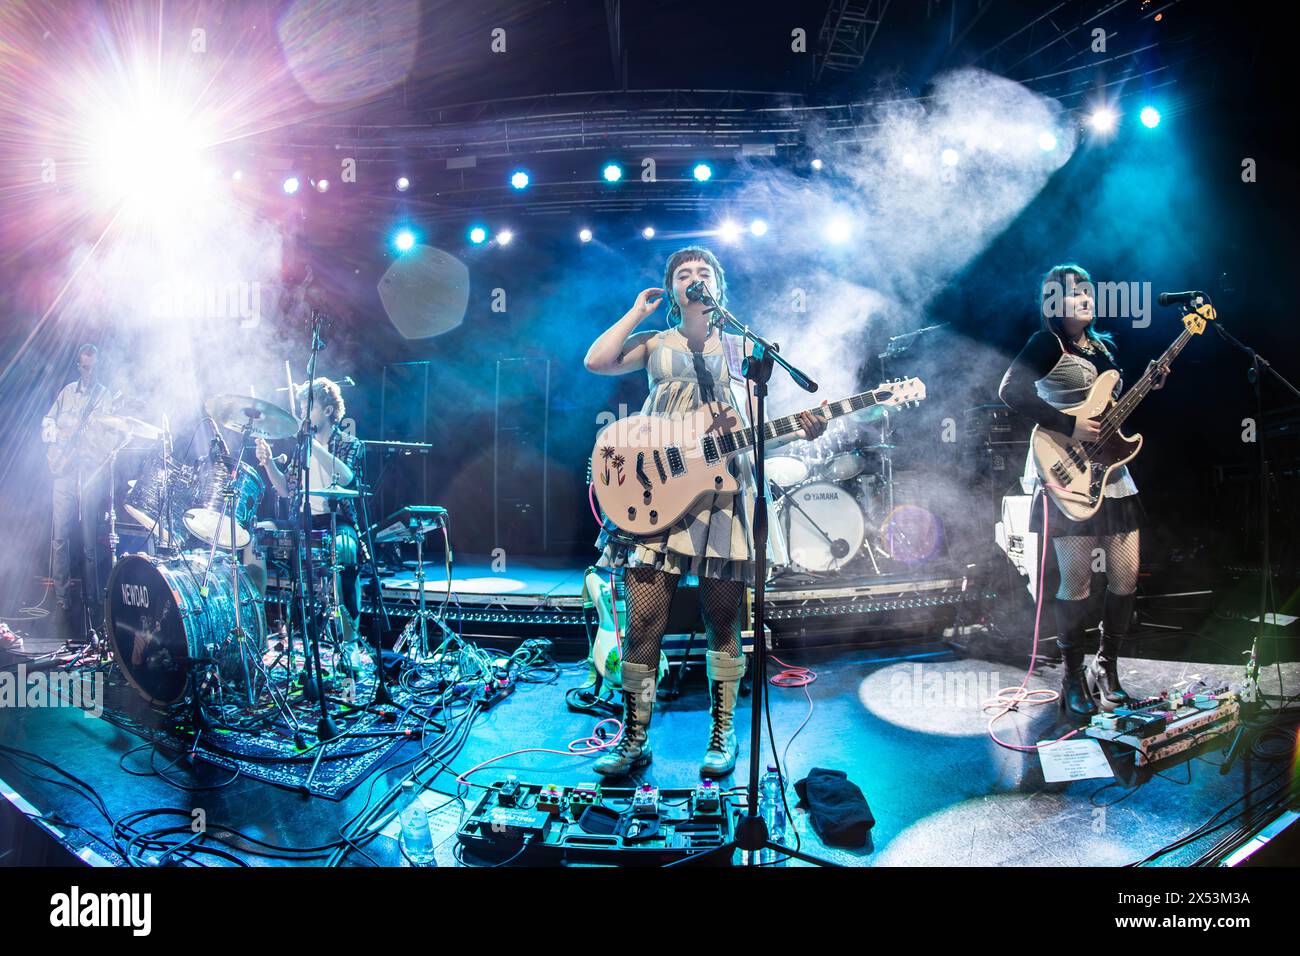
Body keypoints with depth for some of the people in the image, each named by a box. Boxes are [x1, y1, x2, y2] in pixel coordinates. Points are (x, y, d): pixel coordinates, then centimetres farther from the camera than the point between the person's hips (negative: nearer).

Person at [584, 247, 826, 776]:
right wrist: (637, 312, 9)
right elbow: (596, 361, -1)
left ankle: (722, 734, 17)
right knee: (643, 621, -5)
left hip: (723, 491, 0)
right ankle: (634, 739, 7)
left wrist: (801, 429, -8)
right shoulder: (655, 346, 16)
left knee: (722, 620, 2)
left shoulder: (742, 347, 16)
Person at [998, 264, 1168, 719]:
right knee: (1077, 578, -6)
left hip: (1111, 472, 7)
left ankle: (1105, 668, 20)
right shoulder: (1047, 342, -6)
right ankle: (1073, 678, 9)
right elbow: (1011, 391, -21)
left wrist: (1149, 387, 7)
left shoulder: (1103, 346, 18)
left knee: (1126, 577, 4)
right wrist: (1069, 426, -22)